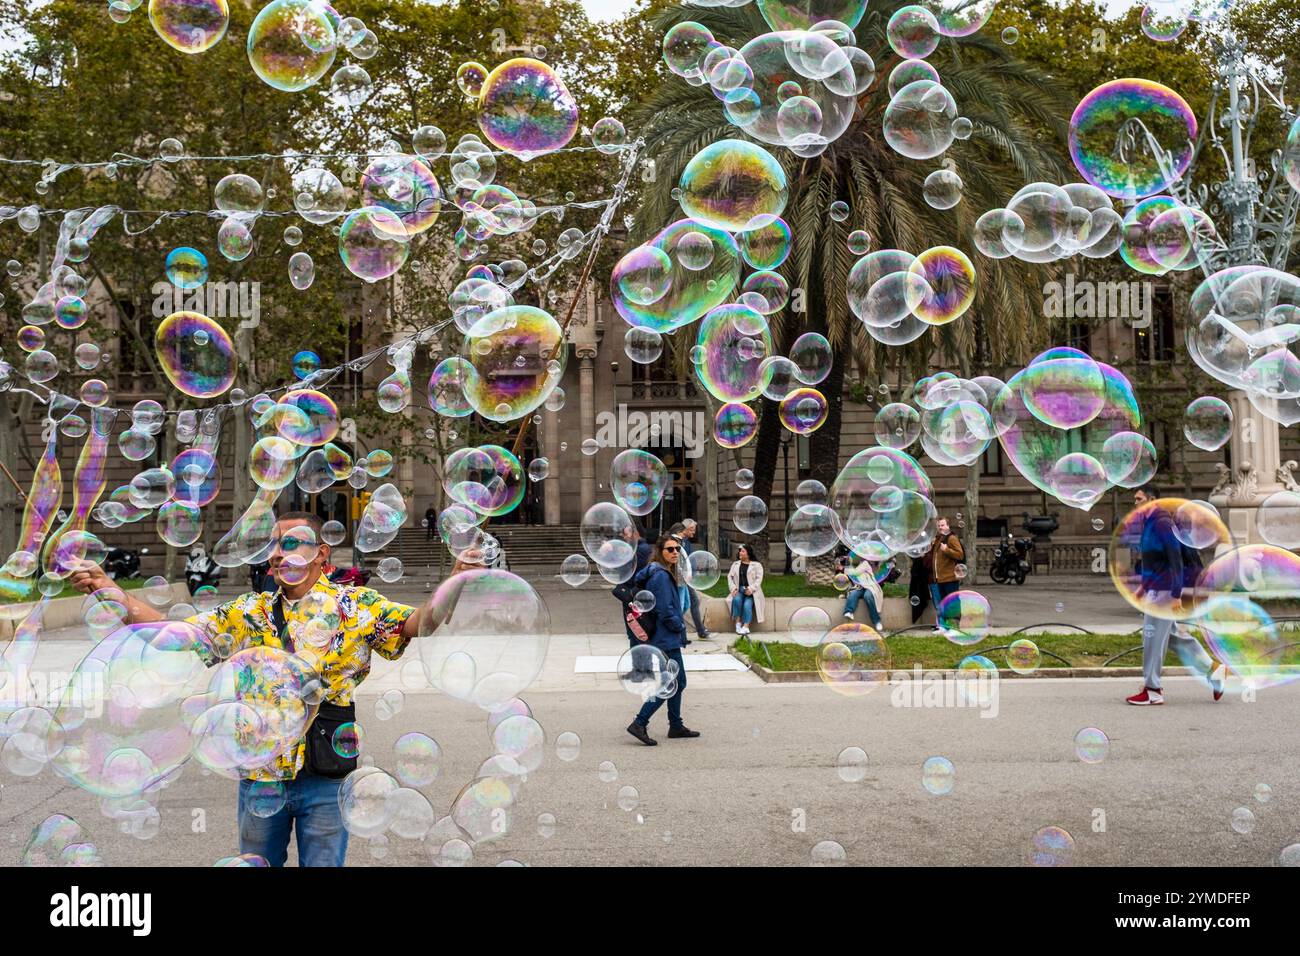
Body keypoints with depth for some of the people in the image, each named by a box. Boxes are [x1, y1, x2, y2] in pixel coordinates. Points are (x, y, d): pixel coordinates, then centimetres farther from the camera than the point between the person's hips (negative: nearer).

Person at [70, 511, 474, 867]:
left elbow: (417, 622, -14)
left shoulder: (355, 606, -3)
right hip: (260, 776, 3)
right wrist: (118, 597, -6)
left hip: (325, 779, -3)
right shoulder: (250, 612, 6)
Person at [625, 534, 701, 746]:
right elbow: (665, 611, -22)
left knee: (678, 682, 16)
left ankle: (676, 726, 24)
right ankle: (639, 725, -7)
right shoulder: (661, 576, -19)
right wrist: (680, 625, -7)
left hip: (670, 639, 10)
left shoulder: (669, 574, 12)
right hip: (665, 640, -10)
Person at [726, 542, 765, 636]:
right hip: (738, 590, 2)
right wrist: (733, 588, -6)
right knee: (736, 599, -32)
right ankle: (738, 623, -26)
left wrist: (751, 589, -17)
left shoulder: (756, 565, 8)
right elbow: (730, 576, 12)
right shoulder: (735, 564, 20)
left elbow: (759, 579, -2)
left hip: (750, 592, -2)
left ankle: (745, 627, -34)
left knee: (747, 605, -31)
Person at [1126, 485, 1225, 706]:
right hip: (1155, 588, 10)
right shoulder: (1148, 523, 14)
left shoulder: (1162, 523, -16)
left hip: (1164, 590, -10)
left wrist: (1176, 595, -22)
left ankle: (1152, 690, 3)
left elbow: (1176, 560, -20)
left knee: (1153, 637, -4)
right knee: (1174, 634, 15)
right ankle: (1213, 669, 22)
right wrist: (1143, 586, 22)